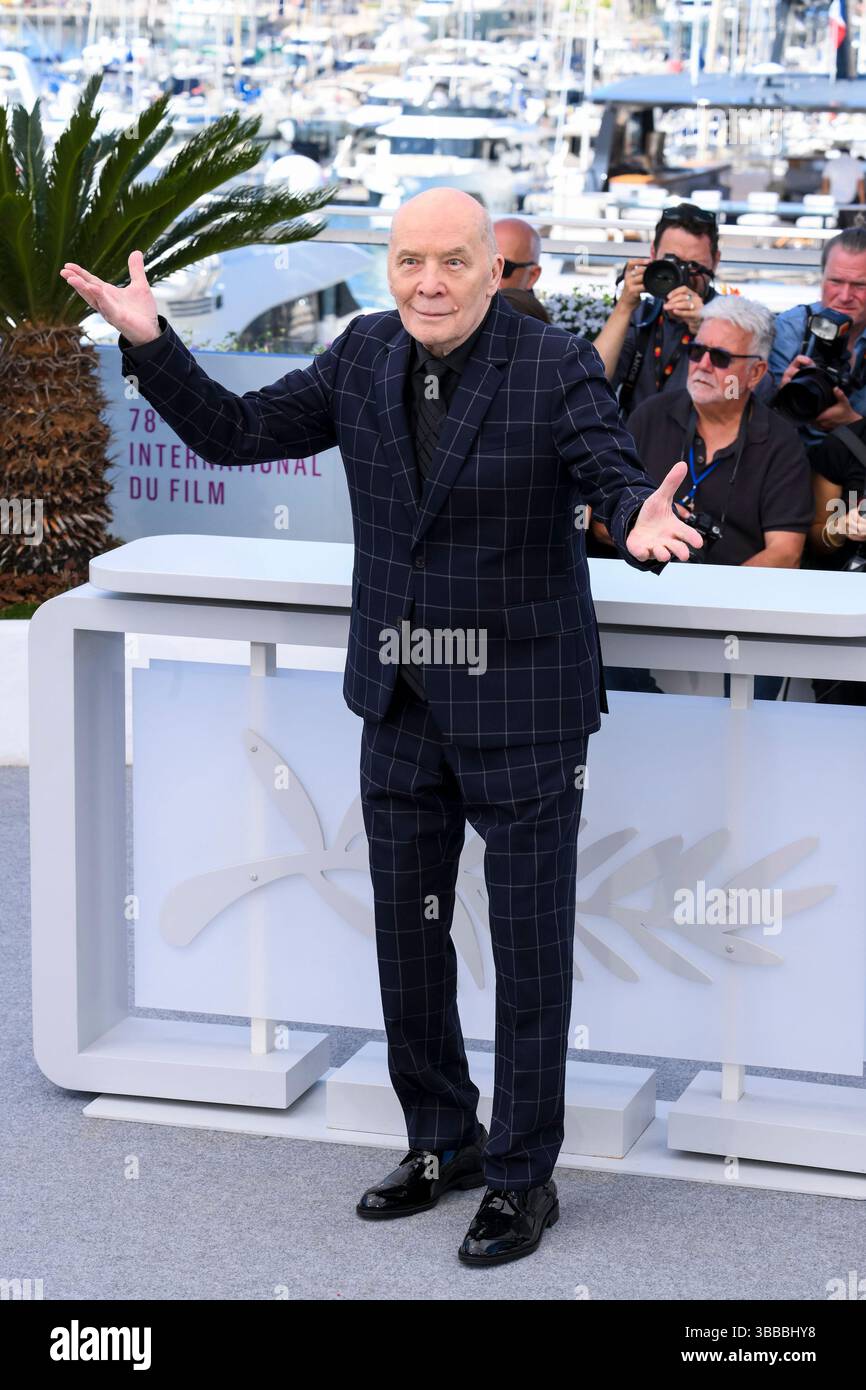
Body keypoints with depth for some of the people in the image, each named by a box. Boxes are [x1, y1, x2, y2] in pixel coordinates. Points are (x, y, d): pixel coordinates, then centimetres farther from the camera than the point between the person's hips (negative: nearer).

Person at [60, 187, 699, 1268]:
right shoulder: (365, 356, 1)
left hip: (522, 705, -5)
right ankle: (441, 1143, 33)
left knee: (530, 953, 4)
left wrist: (640, 524, -45)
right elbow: (235, 432, 5)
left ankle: (522, 1179, 17)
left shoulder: (556, 367, -13)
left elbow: (616, 478, -21)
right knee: (407, 940, 15)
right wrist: (149, 343, -7)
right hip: (403, 702, 5)